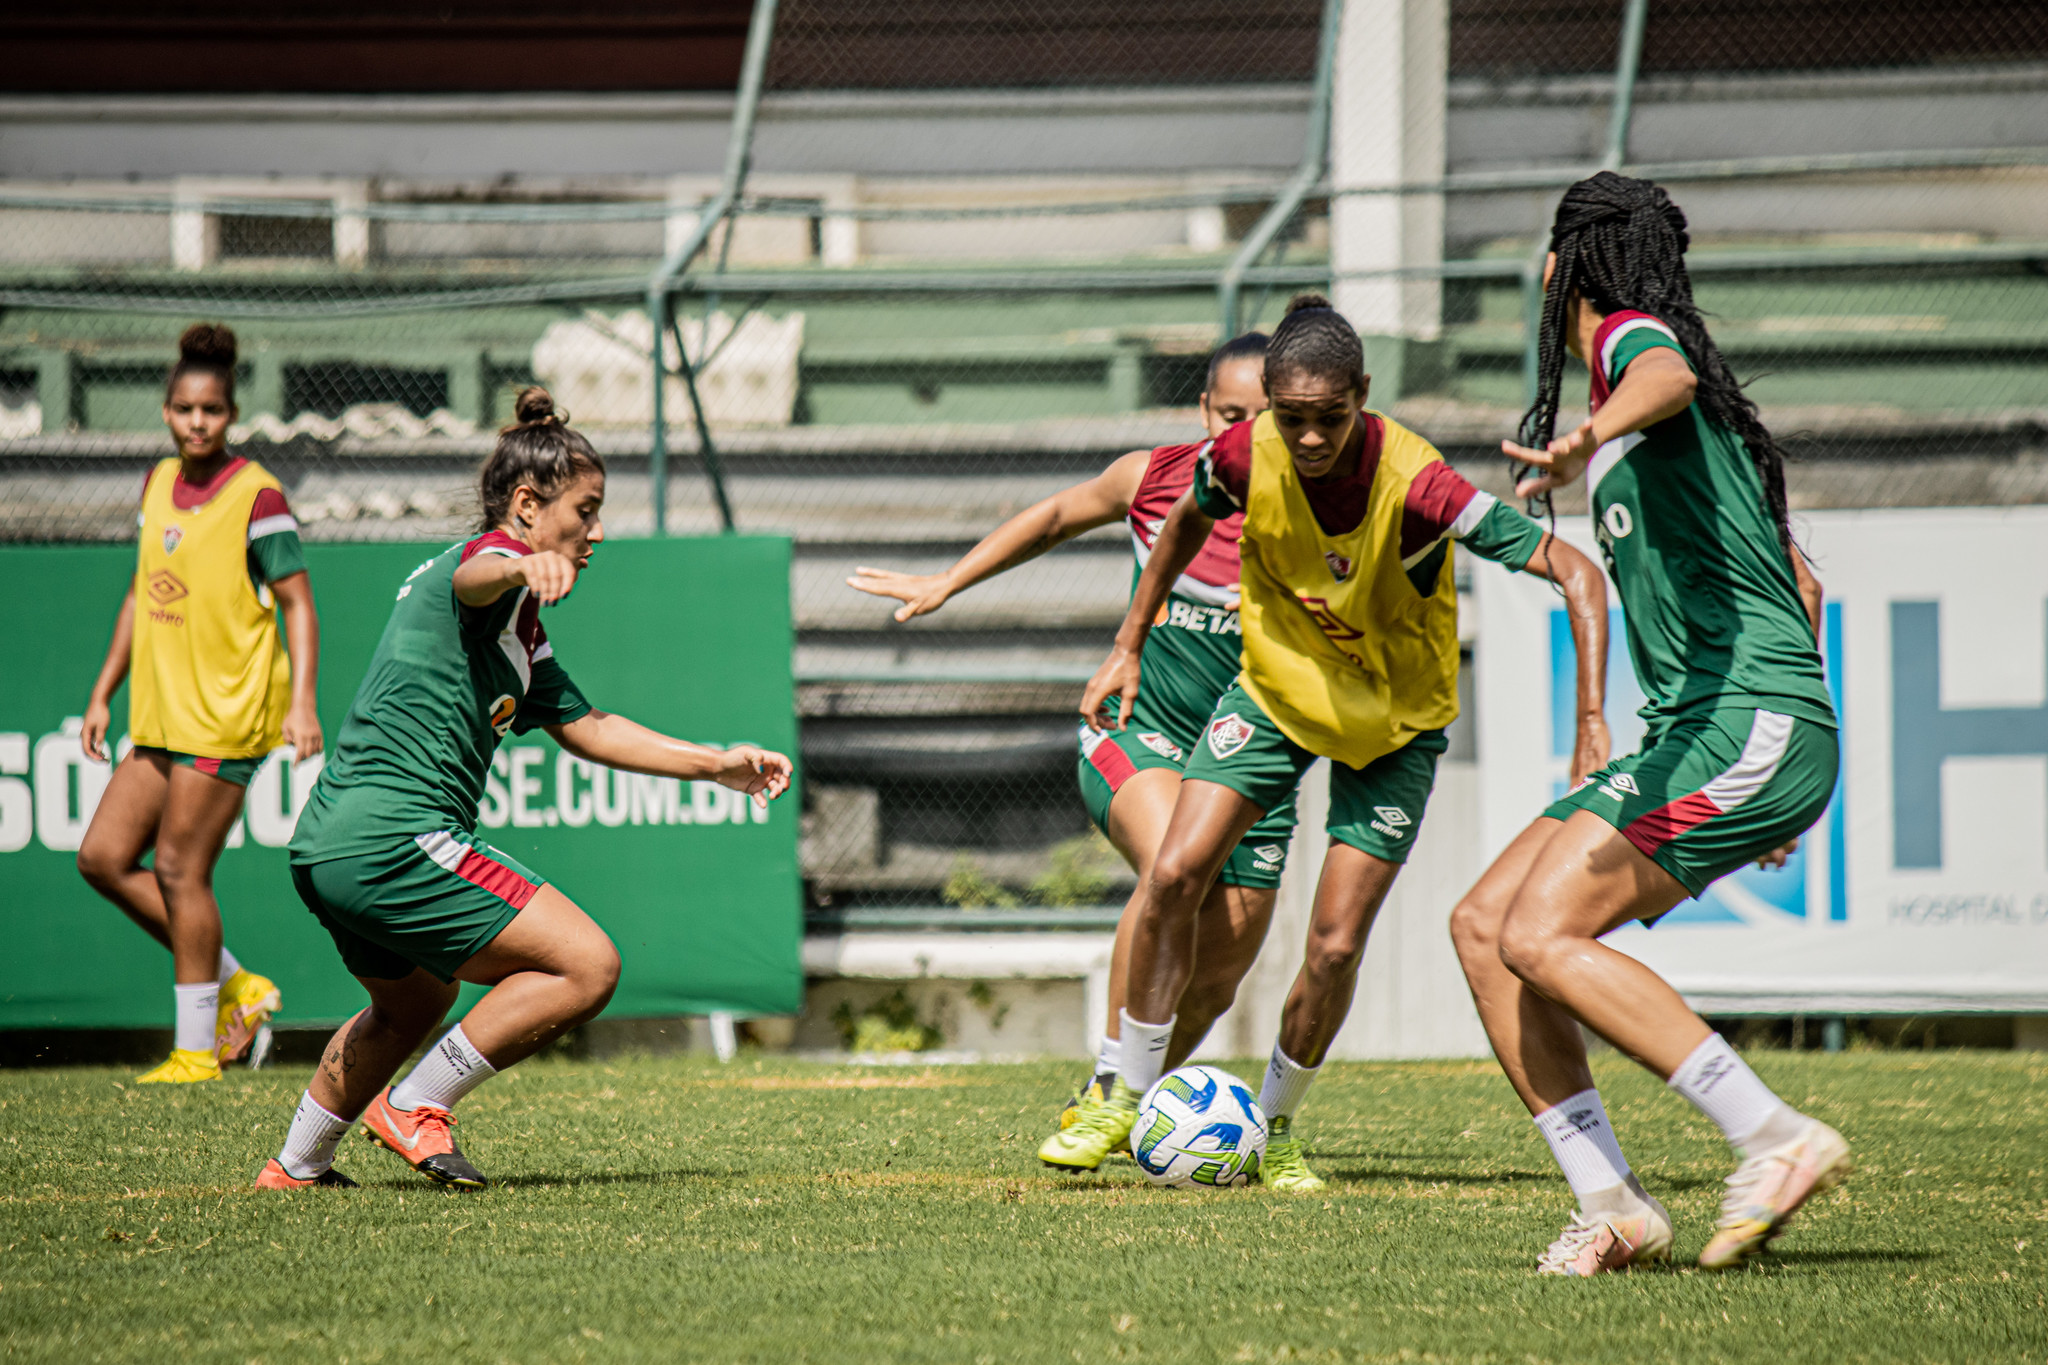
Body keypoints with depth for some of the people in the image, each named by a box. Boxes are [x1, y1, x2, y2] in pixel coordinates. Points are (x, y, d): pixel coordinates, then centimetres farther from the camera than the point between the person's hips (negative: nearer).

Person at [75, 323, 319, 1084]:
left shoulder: (257, 496, -10)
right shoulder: (159, 483, 11)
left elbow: (298, 603, -11)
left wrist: (301, 702, -21)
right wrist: (104, 692, 19)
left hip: (228, 711, -8)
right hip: (163, 713, 8)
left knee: (179, 870, -7)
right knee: (103, 857, 3)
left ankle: (197, 1050, 3)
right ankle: (235, 988, 14)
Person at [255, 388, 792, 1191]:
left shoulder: (518, 631, 25)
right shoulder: (494, 558, -7)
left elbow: (582, 726, 32)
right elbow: (472, 577, -33)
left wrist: (715, 764, 29)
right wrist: (525, 566, -57)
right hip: (394, 842, -11)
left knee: (413, 1003, 35)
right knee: (587, 966, -12)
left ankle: (297, 1163, 44)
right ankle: (416, 1108, -6)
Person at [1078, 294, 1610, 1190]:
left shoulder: (1415, 487, -33)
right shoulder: (1246, 456, -21)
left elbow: (1576, 574, -31)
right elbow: (1188, 521, 5)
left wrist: (1592, 727, -37)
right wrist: (1129, 647, 7)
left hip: (1393, 722, -3)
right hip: (1274, 687, 3)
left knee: (1335, 947, -8)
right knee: (1173, 875, -13)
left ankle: (1273, 1127, 18)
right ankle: (1132, 1100, 5)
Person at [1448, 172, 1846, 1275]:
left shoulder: (1638, 337, -2)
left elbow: (1668, 378, -31)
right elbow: (1799, 586, 31)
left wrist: (1595, 435, -54)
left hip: (1746, 722, -9)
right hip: (1698, 733, 9)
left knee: (1542, 937, -19)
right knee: (1482, 925, 3)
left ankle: (1778, 1140, -19)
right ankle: (1609, 1204, -2)